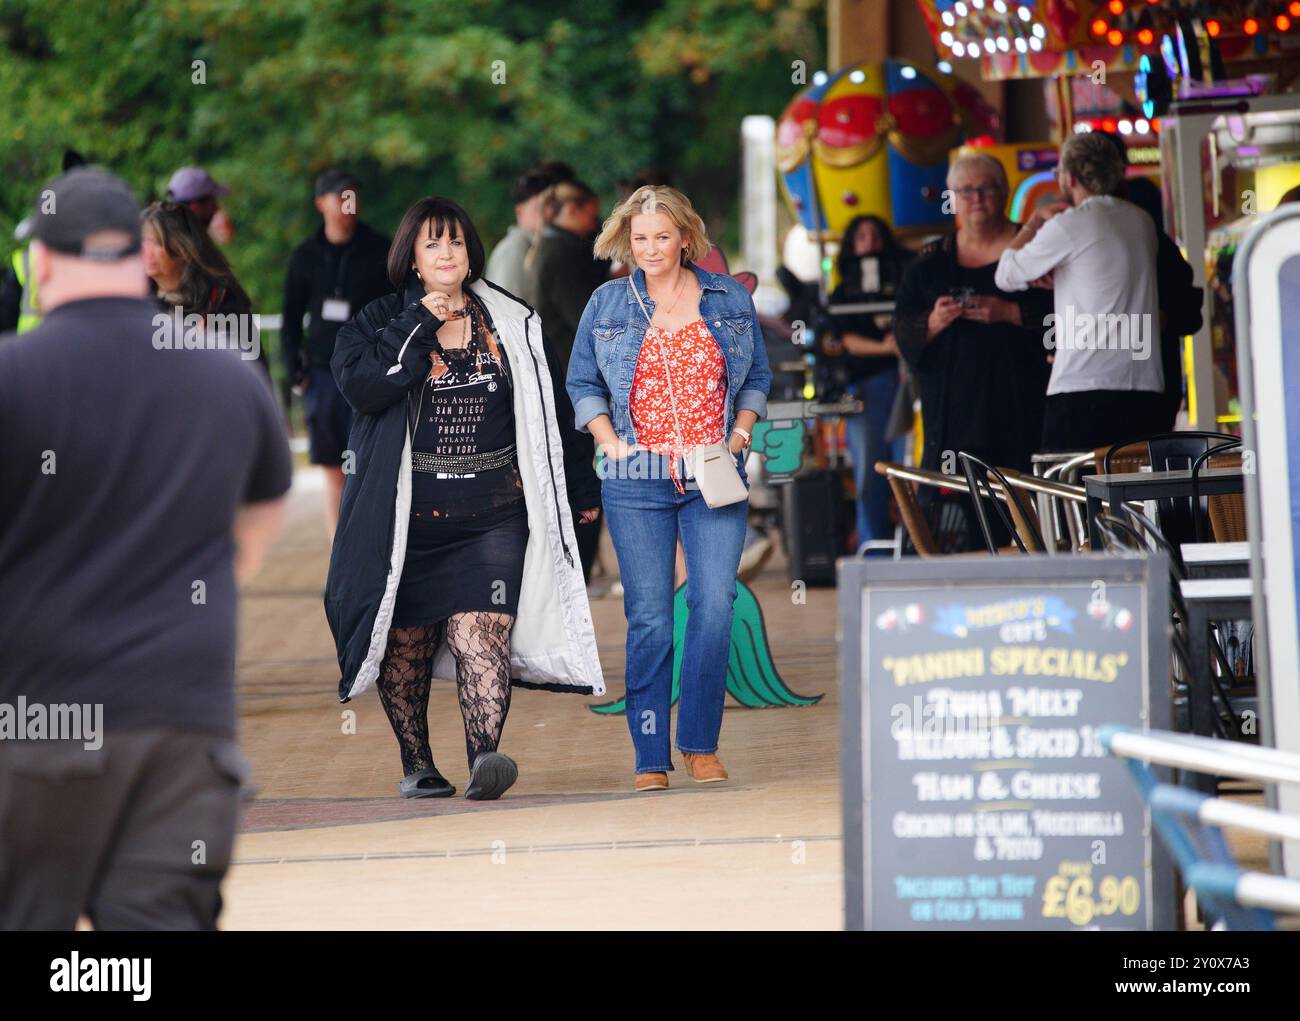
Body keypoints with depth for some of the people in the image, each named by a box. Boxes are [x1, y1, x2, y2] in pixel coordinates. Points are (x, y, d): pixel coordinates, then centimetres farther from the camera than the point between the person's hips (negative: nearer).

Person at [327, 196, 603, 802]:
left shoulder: (512, 325, 12)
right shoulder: (380, 324, 5)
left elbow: (551, 410, 19)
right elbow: (361, 387, -14)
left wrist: (582, 486, 22)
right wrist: (422, 325, -10)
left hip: (494, 514, 0)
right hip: (405, 518, 0)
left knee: (480, 631, -17)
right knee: (406, 640, 6)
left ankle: (484, 758, -28)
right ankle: (416, 765, 20)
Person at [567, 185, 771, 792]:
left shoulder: (730, 299, 9)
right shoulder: (608, 304, 8)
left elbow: (757, 377, 16)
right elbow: (583, 385, 12)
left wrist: (740, 434, 1)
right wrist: (612, 445, -2)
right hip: (638, 481, 0)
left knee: (715, 607, -11)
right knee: (648, 620, -2)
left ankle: (701, 745, 1)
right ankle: (650, 758, 3)